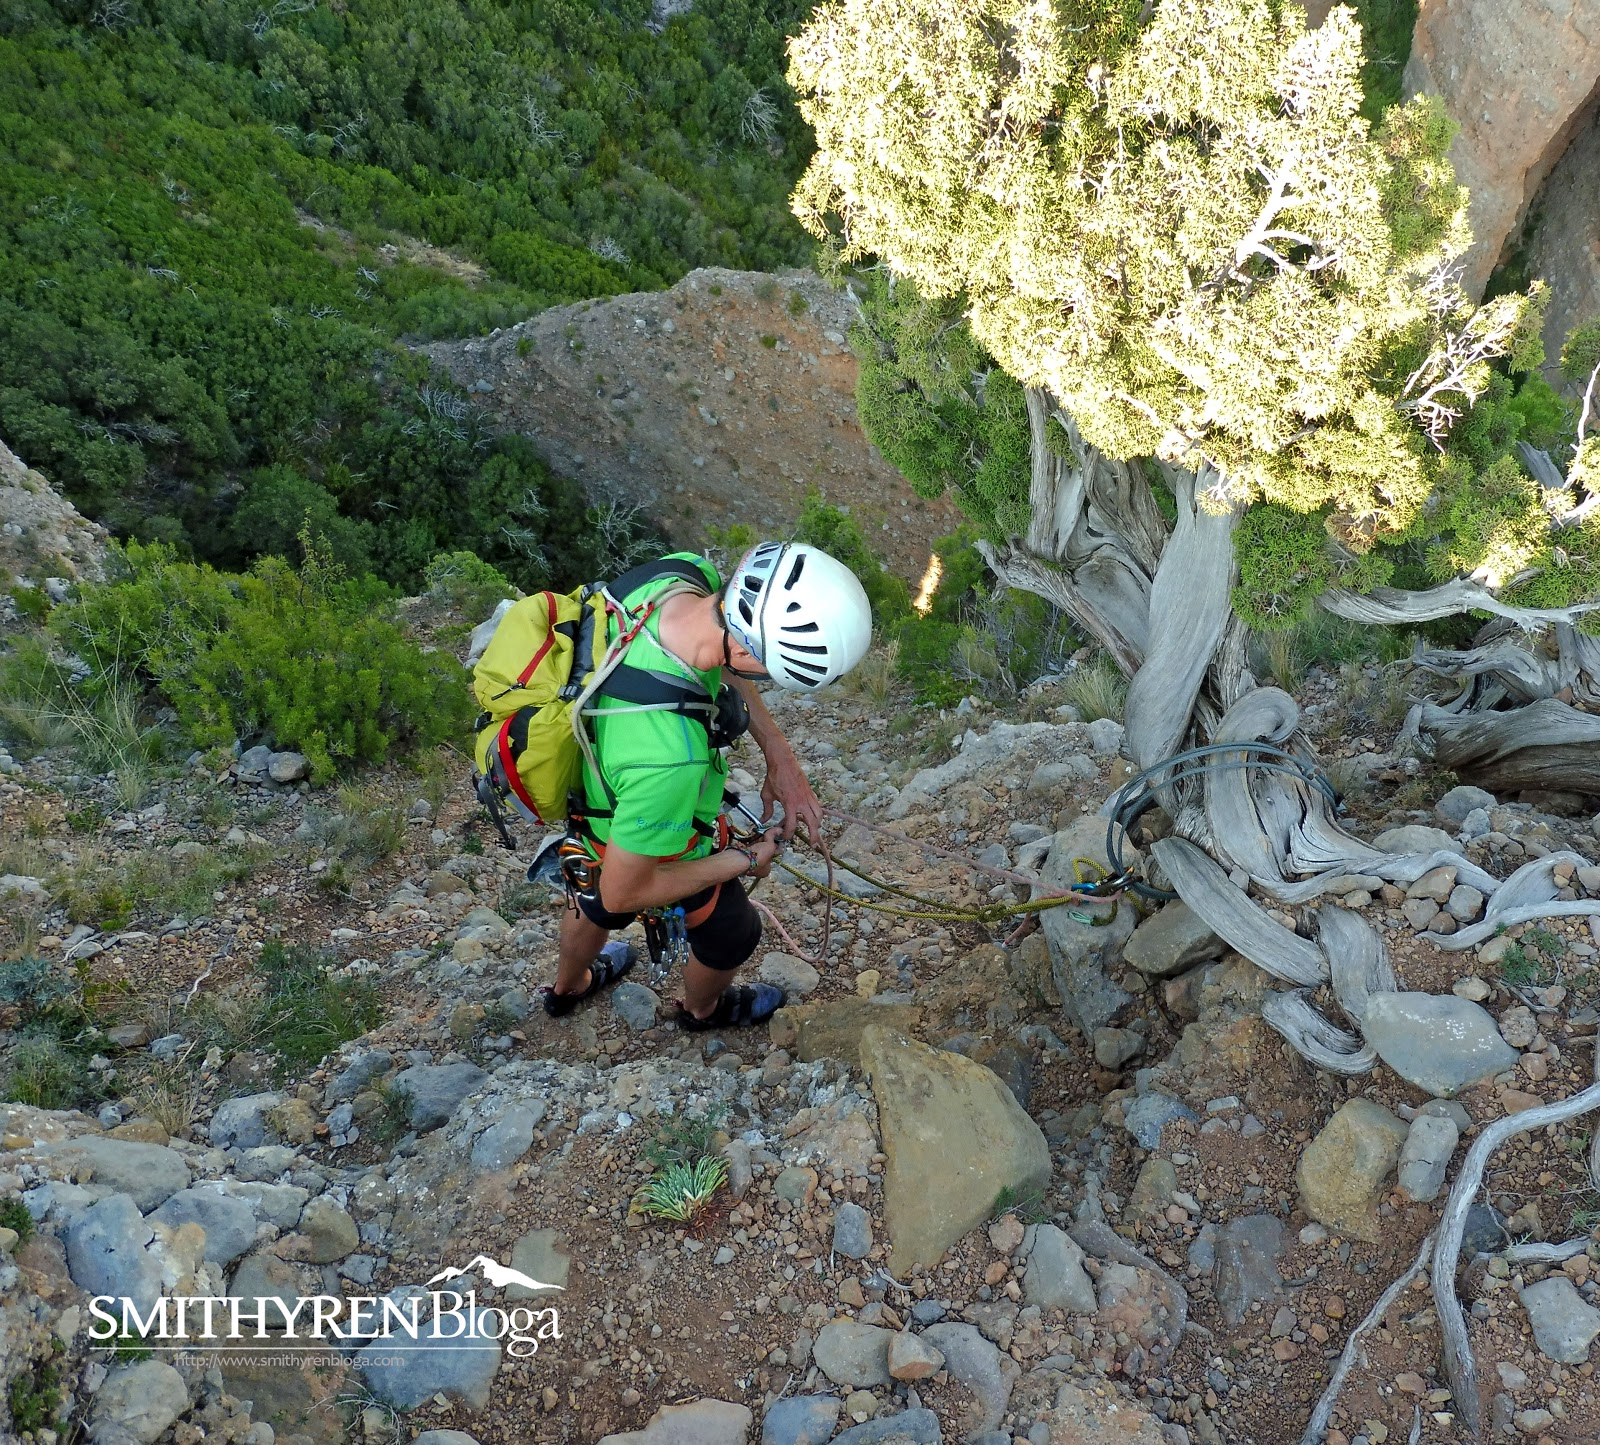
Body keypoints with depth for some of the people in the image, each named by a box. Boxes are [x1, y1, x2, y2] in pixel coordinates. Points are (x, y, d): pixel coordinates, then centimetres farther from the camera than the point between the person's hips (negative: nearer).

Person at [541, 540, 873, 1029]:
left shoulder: (684, 573, -32)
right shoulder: (670, 760, -50)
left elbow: (719, 658, -5)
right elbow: (624, 894, -30)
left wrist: (778, 753, -9)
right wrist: (744, 861, -17)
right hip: (652, 846, -6)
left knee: (597, 901, 38)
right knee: (731, 931, 28)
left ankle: (567, 988, 70)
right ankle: (703, 1008, 63)